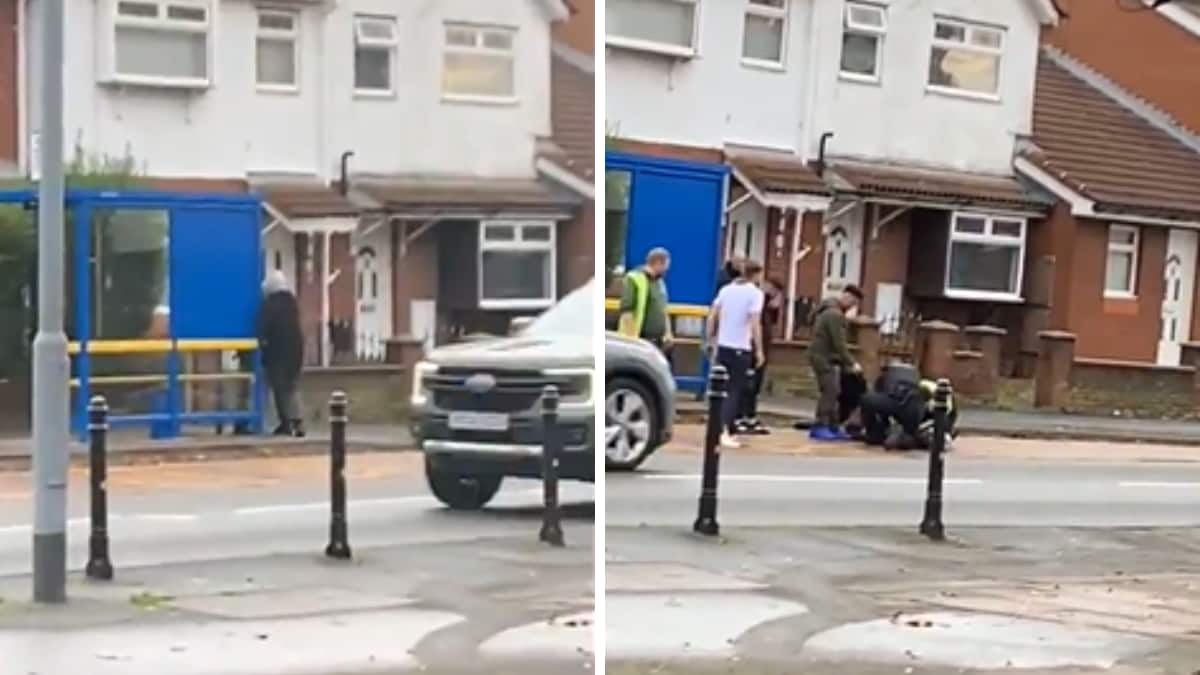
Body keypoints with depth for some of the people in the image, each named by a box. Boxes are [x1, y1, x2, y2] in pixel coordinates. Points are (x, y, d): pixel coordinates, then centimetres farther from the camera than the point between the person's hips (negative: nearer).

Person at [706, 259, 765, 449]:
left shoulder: (726, 289, 9)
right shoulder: (755, 293, -7)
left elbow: (712, 317, 8)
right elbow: (755, 324, -14)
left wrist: (712, 342, 16)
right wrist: (759, 350, -10)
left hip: (722, 346, 5)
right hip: (740, 348, -5)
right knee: (735, 391, -2)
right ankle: (725, 433, -10)